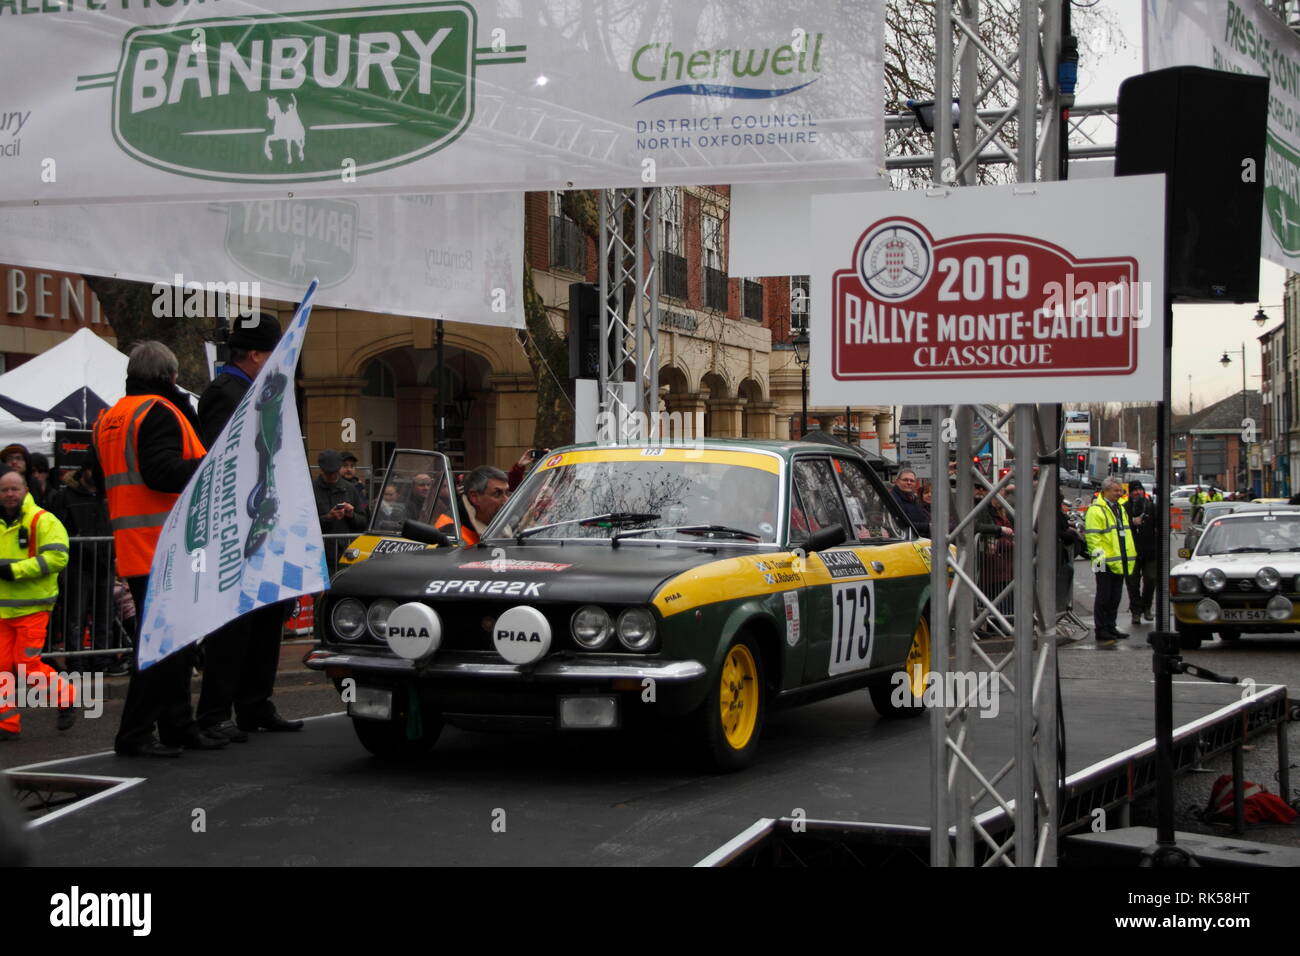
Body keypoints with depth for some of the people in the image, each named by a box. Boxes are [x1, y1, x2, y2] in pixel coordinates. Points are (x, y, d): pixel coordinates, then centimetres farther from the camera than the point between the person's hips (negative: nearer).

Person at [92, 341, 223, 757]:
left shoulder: (109, 419, 18)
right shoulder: (158, 412, -12)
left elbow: (100, 477, 24)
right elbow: (163, 472, -23)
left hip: (133, 549, 10)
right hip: (166, 547, -10)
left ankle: (179, 727, 22)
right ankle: (135, 735, -8)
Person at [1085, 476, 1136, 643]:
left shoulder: (1120, 508, 18)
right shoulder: (1096, 510, -10)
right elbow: (1092, 536, -15)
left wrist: (1131, 556, 23)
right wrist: (1099, 554, -22)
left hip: (1119, 562, 8)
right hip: (1106, 562, -8)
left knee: (1115, 598, 13)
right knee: (1104, 597, -5)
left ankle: (1110, 627, 20)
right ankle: (1100, 630, -1)